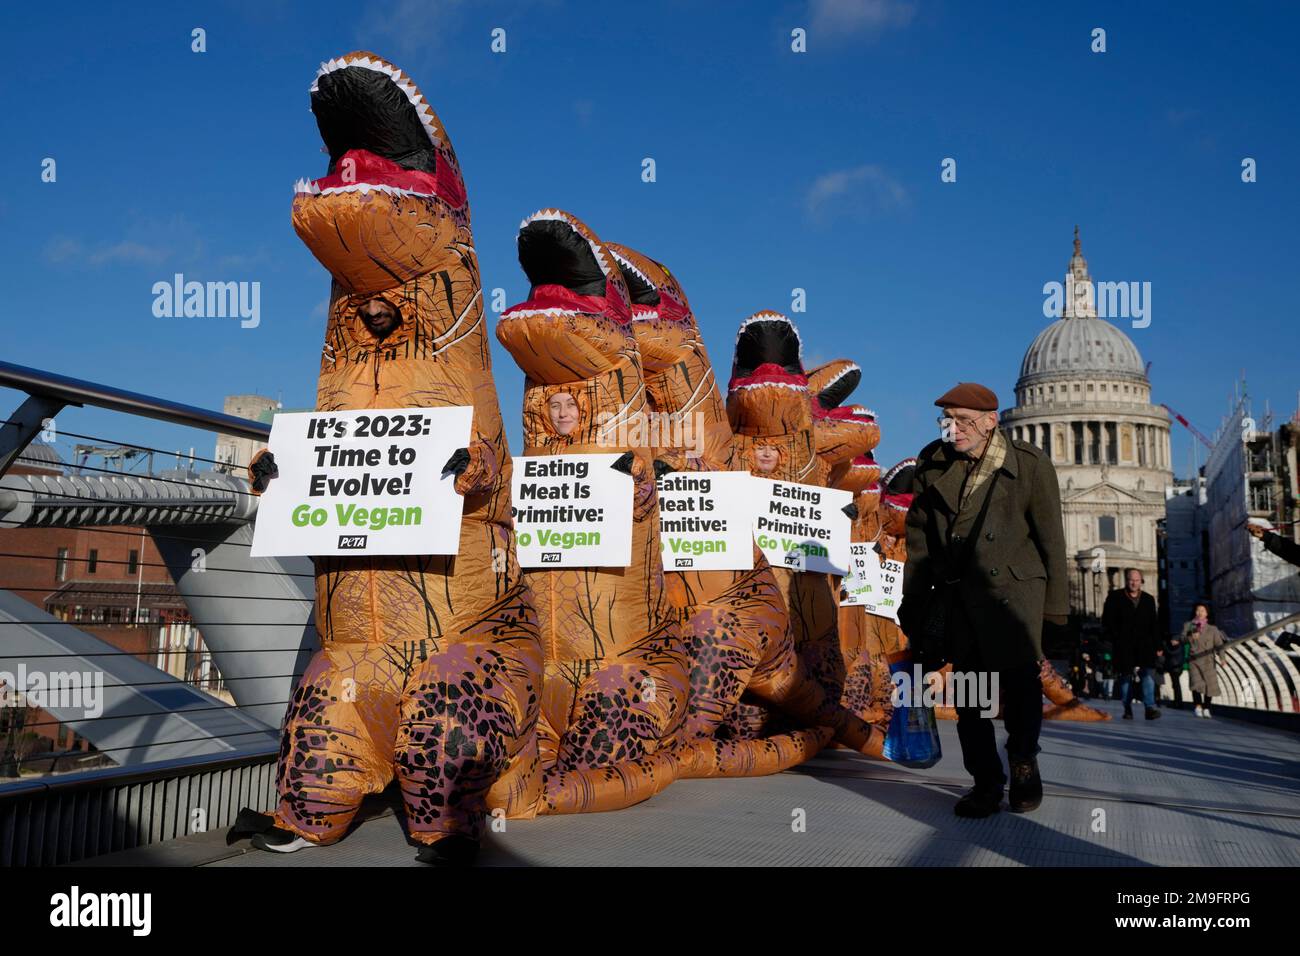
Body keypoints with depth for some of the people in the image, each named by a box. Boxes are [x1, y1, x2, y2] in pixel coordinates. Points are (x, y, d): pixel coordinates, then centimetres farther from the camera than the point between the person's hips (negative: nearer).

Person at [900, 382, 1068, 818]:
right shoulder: (932, 461, 6)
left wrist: (1055, 603, 4)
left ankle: (1023, 759, 25)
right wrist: (913, 598, 11)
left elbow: (1050, 537, 3)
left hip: (1012, 588, -3)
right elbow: (918, 532, 12)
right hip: (955, 592, 3)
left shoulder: (1030, 464, -2)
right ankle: (986, 782, 17)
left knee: (1019, 679, -4)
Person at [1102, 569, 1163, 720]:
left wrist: (1157, 646, 8)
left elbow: (1155, 625, 14)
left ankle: (1150, 707, -19)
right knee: (1125, 677, 3)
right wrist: (1115, 639, -7)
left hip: (1145, 645, 2)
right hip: (1124, 646, -2)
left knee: (1148, 674, -14)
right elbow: (1107, 621, 2)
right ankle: (1127, 710, 11)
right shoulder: (1115, 597, 5)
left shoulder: (1149, 599, 14)